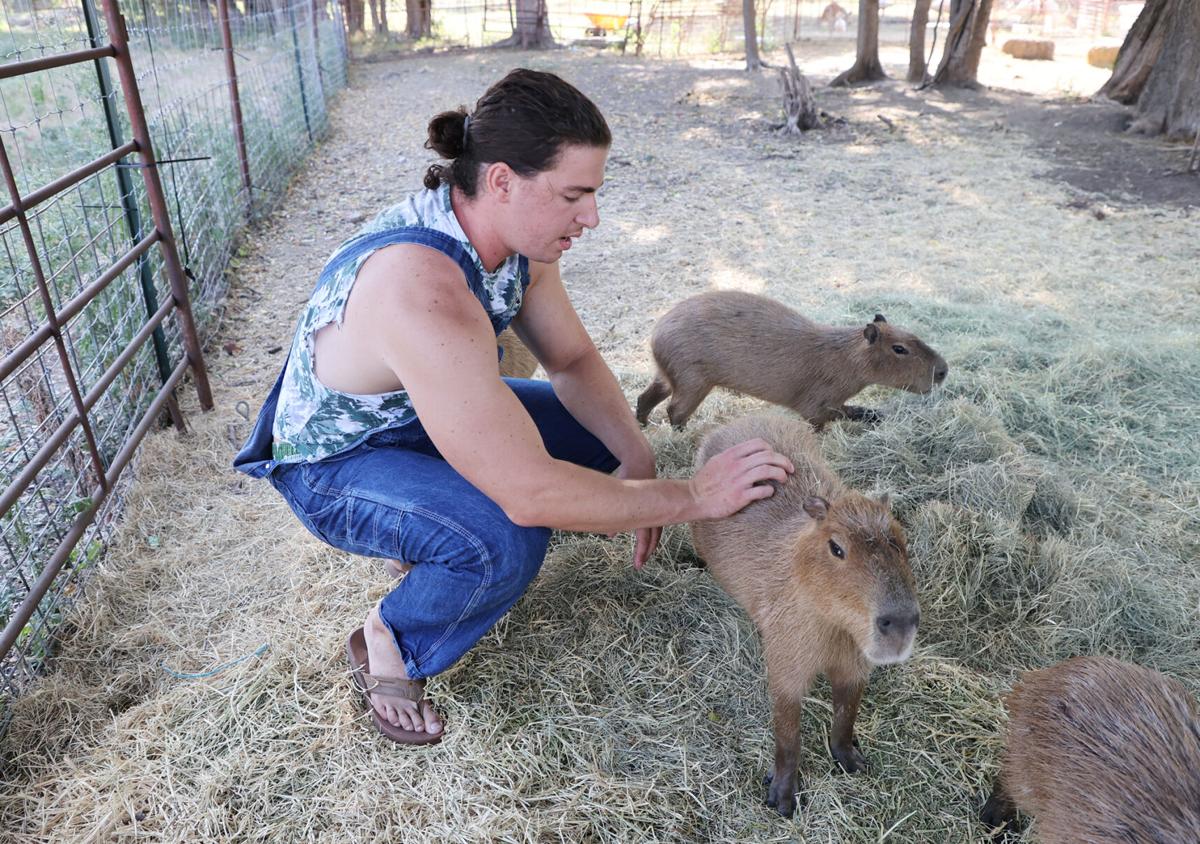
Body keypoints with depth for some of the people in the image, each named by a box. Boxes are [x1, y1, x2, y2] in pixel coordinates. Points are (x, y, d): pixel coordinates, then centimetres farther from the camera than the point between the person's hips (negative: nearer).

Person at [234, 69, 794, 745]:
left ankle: (442, 541, 14)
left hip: (428, 412, 8)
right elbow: (530, 492, -42)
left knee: (608, 439, 1)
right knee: (508, 541, -34)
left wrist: (636, 457, -20)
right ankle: (388, 647, -2)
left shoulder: (515, 230, -14)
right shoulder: (424, 291, -42)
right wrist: (693, 498, -33)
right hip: (333, 462, -8)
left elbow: (574, 359, -3)